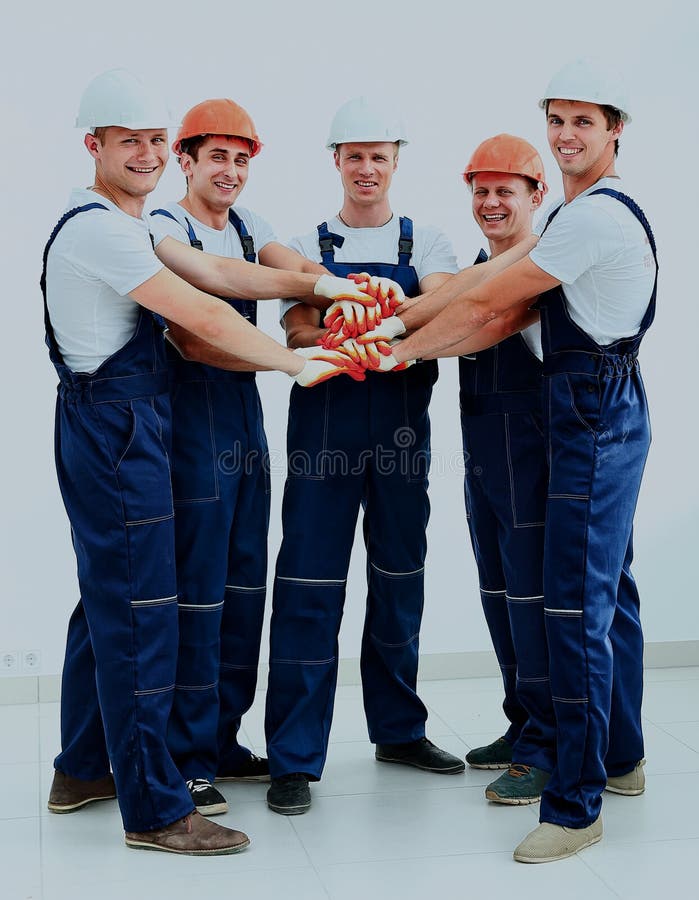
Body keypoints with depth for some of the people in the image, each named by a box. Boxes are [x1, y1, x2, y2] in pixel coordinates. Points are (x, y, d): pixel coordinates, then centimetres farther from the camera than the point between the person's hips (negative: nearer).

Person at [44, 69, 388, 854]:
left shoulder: (130, 224, 16)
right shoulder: (96, 228, -17)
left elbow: (218, 272, 9)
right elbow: (202, 316, -20)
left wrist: (319, 285, -1)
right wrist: (301, 363, -12)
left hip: (121, 427, 11)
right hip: (114, 427, -11)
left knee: (106, 598, 17)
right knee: (138, 610, -7)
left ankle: (82, 771, 30)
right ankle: (153, 809, 2)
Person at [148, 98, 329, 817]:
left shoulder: (246, 225, 15)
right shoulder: (163, 229, -8)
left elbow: (301, 269, -2)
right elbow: (191, 340, -18)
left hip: (246, 414, 8)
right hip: (193, 415, -8)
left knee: (243, 582, 11)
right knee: (197, 587, -5)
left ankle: (222, 740, 22)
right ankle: (186, 758, 5)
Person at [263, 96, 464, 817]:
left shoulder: (425, 243, 9)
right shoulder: (308, 247, 7)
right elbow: (299, 333, -8)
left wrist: (380, 312, -32)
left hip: (402, 428, 2)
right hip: (325, 426, -2)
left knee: (399, 577, 12)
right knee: (309, 586, -5)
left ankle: (397, 728, 28)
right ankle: (294, 758, 2)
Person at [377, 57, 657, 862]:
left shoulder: (596, 215, -17)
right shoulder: (579, 214, 16)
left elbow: (487, 301, -17)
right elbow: (513, 318, 9)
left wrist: (402, 348, -6)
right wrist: (411, 342, 0)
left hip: (595, 415, -11)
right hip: (601, 410, 11)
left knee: (576, 604, -9)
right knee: (608, 590, 18)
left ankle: (575, 805, -2)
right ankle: (620, 759, 32)